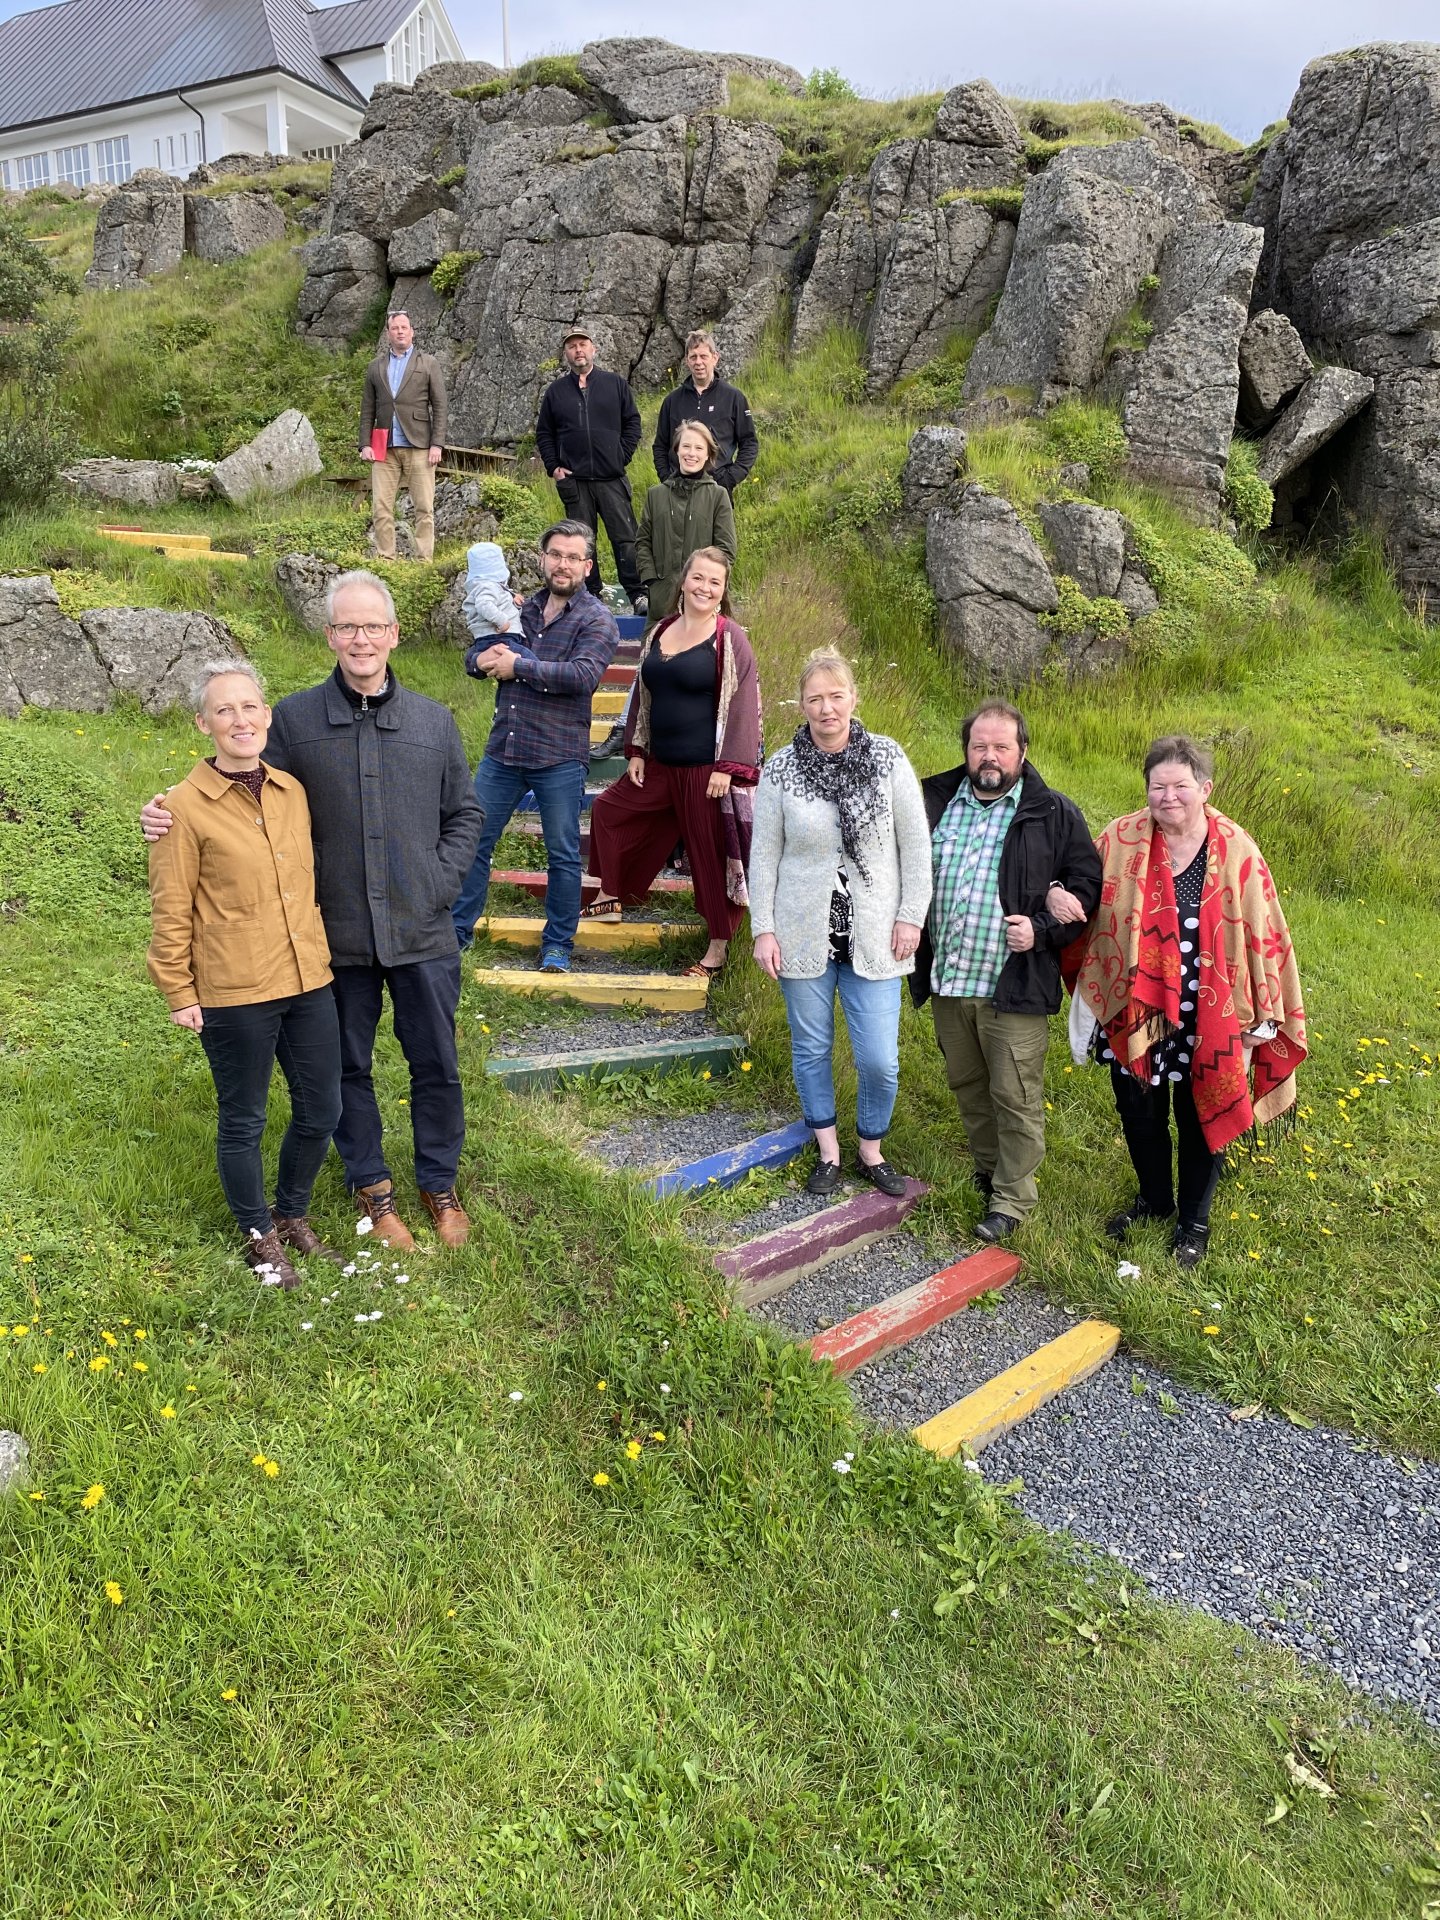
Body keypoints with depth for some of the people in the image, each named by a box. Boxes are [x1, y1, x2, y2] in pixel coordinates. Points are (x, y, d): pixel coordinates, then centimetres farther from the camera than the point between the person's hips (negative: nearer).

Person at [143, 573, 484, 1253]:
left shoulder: (434, 720, 2)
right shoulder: (293, 718, -3)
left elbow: (462, 814, 10)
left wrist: (441, 884, -1)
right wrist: (174, 816, -11)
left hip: (421, 934, 1)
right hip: (336, 935, -1)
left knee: (437, 1067, 11)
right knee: (347, 1068, 14)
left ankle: (439, 1184, 33)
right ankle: (371, 1186, 35)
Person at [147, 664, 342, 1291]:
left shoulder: (292, 791, 5)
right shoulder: (186, 807, -12)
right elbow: (171, 911, -7)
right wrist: (179, 994, -5)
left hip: (309, 983, 5)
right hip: (233, 997, -5)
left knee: (321, 1112, 14)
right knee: (243, 1122, 12)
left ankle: (293, 1215, 39)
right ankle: (261, 1236, 33)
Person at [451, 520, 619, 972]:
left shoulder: (597, 621, -4)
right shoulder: (521, 608, 12)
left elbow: (583, 674, -22)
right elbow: (475, 656, 15)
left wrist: (517, 667, -17)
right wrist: (483, 658, -9)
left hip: (559, 757, -5)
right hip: (503, 749, 5)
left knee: (563, 855, 6)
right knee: (473, 841, 9)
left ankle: (557, 944, 20)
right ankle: (457, 930, 22)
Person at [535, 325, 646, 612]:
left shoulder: (615, 384, 8)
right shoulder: (555, 391, 10)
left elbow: (632, 422, 11)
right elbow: (543, 433, 15)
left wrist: (622, 456, 0)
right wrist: (553, 467, 3)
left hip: (612, 478, -1)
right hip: (574, 480, 1)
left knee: (625, 537, -6)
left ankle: (637, 594, -4)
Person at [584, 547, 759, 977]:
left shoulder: (730, 638, -9)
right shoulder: (660, 632, 9)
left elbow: (743, 706, -12)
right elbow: (643, 694, 17)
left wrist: (727, 768, -17)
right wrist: (636, 751, 13)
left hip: (707, 769, -7)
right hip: (660, 765, 7)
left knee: (711, 853, 0)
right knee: (608, 809, 18)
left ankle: (719, 948, 14)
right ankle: (610, 897, 37)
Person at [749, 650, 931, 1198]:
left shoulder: (888, 759, -4)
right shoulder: (780, 770, -3)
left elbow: (915, 845, 1)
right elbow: (764, 855, 1)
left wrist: (911, 916, -3)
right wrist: (763, 929, -2)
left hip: (872, 936, 0)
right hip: (804, 936, 1)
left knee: (879, 1060, 0)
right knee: (811, 1048, 12)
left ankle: (872, 1151, 26)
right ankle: (828, 1152, 32)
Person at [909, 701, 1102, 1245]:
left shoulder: (1054, 815, -4)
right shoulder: (936, 801, 6)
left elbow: (1087, 884, -2)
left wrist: (1043, 928, -15)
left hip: (1014, 986, -4)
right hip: (947, 980, 5)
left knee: (1016, 1096, 3)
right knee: (966, 1085, 19)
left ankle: (1011, 1197, 18)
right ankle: (988, 1168, 40)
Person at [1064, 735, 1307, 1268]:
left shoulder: (1236, 850, -7)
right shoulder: (1120, 840, -5)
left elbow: (1262, 933, -3)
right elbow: (1085, 901, 7)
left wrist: (1265, 1014, -3)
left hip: (1208, 1019, -1)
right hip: (1133, 1011, 2)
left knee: (1201, 1117, 13)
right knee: (1139, 1114, 17)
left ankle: (1193, 1220, 35)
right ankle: (1154, 1200, 43)